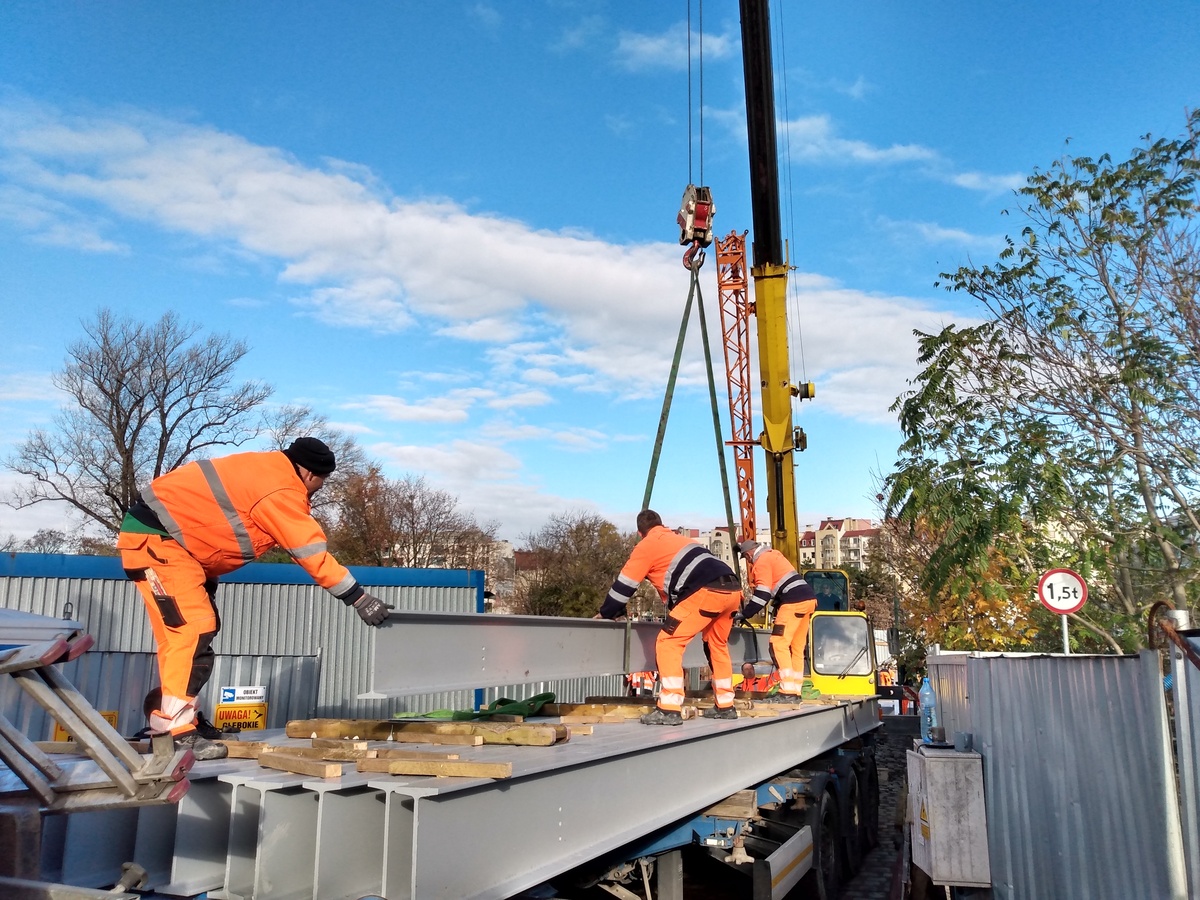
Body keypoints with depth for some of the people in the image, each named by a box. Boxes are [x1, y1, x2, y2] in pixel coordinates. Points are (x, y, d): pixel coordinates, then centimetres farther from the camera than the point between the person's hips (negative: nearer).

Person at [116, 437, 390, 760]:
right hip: (154, 537, -11)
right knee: (193, 629, -16)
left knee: (187, 631, 14)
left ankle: (166, 721, 22)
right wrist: (359, 597, -20)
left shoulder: (269, 472, 11)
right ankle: (176, 734, -14)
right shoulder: (281, 491, -21)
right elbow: (313, 552, -23)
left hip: (163, 533, 11)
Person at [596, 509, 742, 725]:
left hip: (707, 591, -8)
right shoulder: (678, 539, 34)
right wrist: (675, 610, 58)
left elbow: (625, 584, 14)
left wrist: (606, 612, 28)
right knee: (717, 645, 25)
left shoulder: (647, 545, 12)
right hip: (732, 589, 8)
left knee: (668, 642, 0)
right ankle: (725, 706, 29)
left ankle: (669, 709, -5)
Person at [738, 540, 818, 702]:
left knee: (779, 644, -8)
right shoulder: (773, 554, 25)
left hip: (794, 602, -9)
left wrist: (745, 614, -7)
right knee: (797, 648, 11)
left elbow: (762, 593, -12)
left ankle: (788, 693, -12)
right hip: (809, 598, 10)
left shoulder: (761, 561, -3)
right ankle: (795, 692, 12)